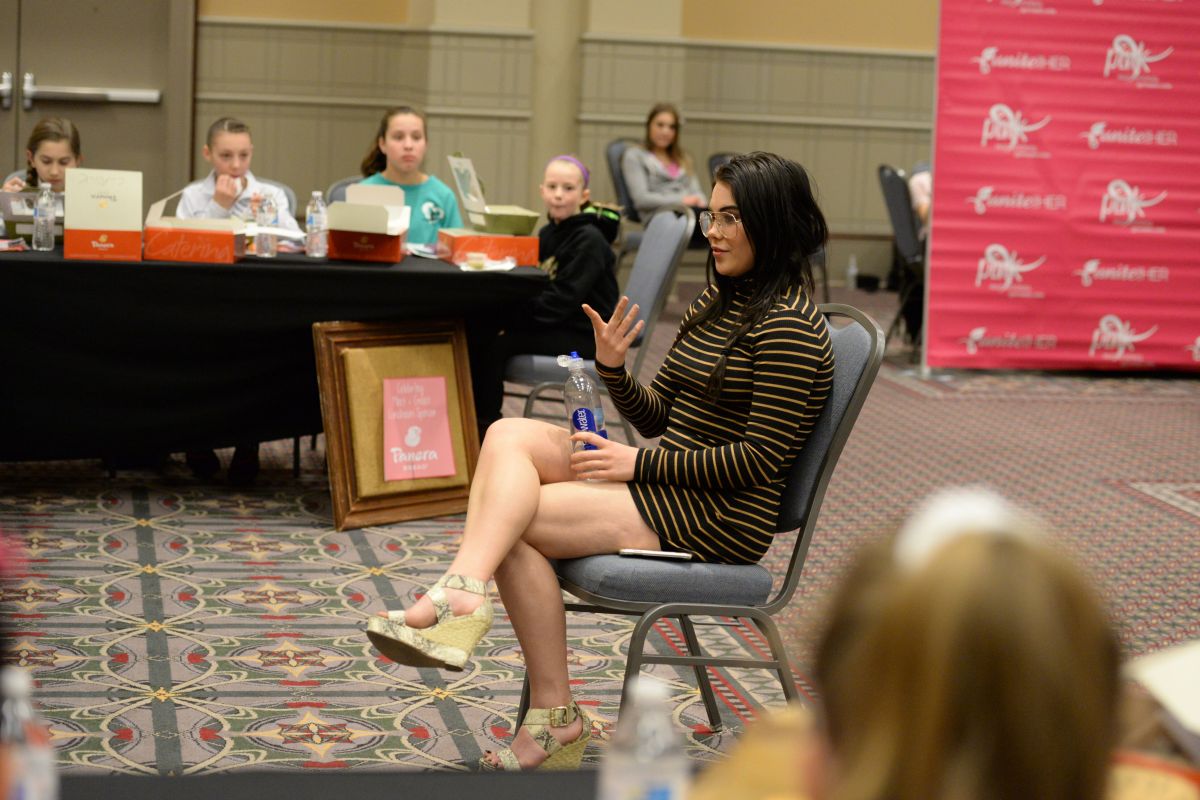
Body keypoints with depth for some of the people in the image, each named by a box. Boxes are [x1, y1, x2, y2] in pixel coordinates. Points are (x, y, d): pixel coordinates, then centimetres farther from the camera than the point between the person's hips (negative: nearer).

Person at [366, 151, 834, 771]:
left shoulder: (788, 327, -12)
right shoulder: (716, 301, 17)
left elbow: (760, 459, -17)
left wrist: (641, 464, -15)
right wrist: (614, 369, -2)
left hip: (720, 517, -9)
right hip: (667, 485, 9)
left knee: (514, 521, -18)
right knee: (509, 434, -13)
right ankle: (463, 595, -30)